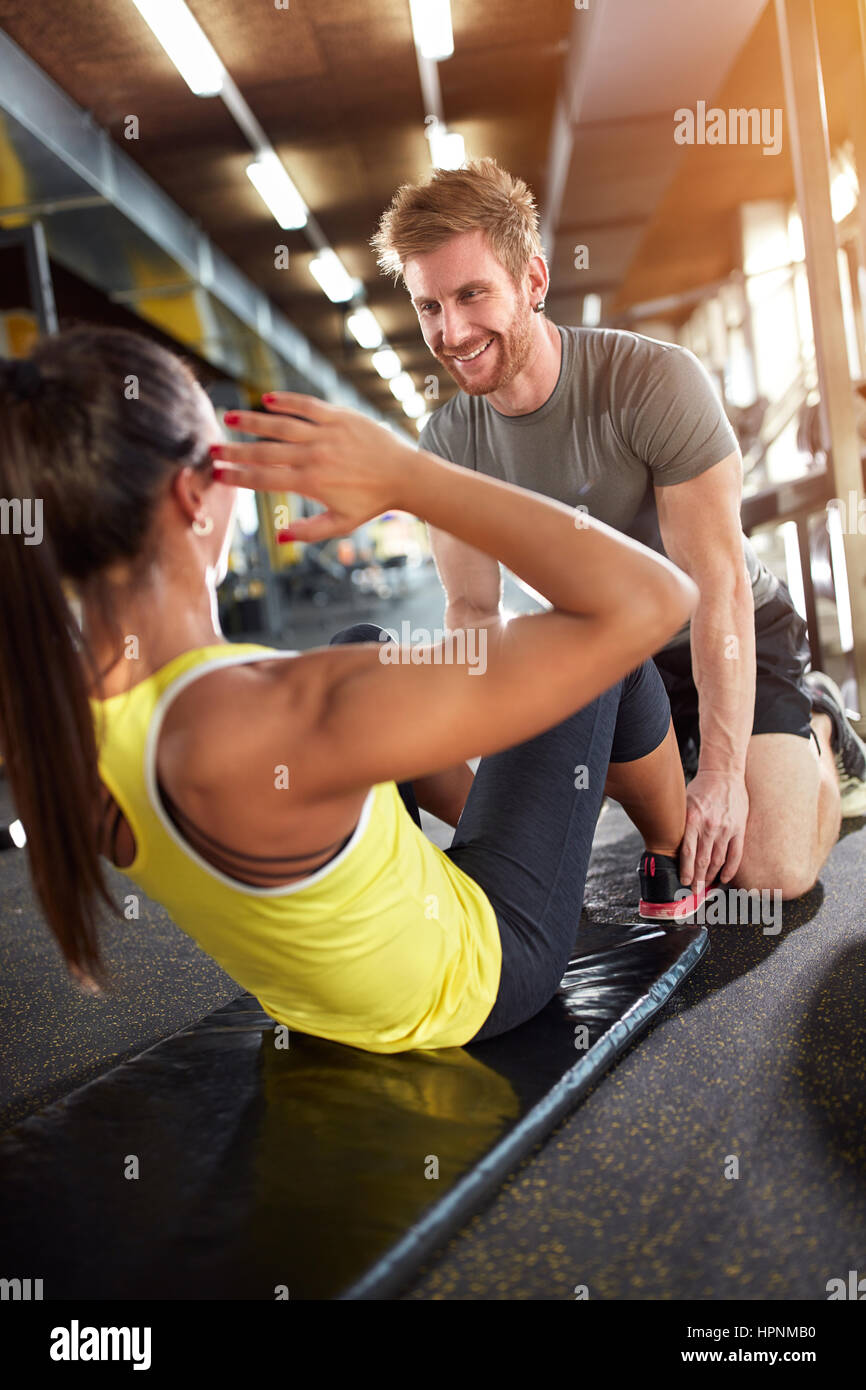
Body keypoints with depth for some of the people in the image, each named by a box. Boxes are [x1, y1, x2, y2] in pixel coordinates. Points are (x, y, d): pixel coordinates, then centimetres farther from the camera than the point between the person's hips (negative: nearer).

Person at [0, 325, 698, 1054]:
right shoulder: (284, 720, -45)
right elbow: (650, 598, -42)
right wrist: (408, 478, -36)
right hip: (471, 983, -6)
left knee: (364, 643, 22)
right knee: (604, 642, 5)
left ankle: (481, 814, 46)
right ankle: (674, 841, 36)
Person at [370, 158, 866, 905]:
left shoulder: (656, 381, -27)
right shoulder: (446, 442, -12)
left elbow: (720, 589, -27)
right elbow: (472, 609, -8)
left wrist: (721, 774, -29)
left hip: (738, 639, -4)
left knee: (771, 873, -19)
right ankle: (678, 748, 19)